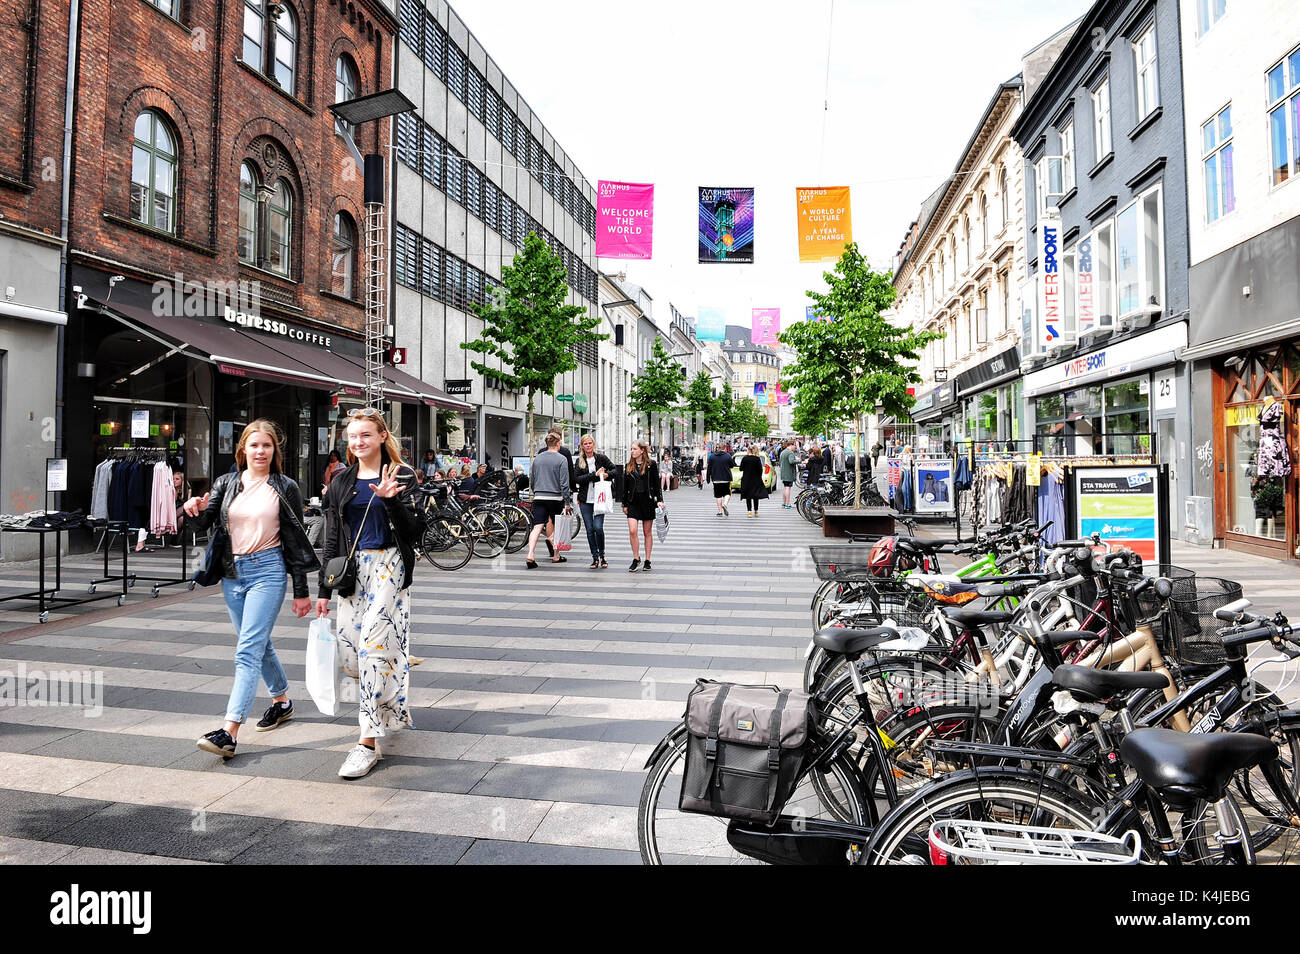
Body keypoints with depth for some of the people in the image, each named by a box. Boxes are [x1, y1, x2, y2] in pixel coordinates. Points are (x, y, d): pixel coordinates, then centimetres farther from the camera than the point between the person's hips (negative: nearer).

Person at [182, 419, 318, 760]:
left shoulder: (285, 488, -2)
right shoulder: (226, 483, 7)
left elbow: (296, 541, 0)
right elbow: (204, 523, 1)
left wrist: (301, 591, 0)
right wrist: (194, 510, -24)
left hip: (267, 570, -5)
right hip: (232, 571, 5)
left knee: (248, 650, -12)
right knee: (259, 644, 17)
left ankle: (229, 732, -14)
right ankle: (282, 701, 36)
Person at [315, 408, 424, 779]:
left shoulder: (402, 476, -2)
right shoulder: (342, 483, 12)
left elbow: (414, 532, -8)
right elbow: (332, 539, 13)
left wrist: (390, 500, -23)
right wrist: (324, 588, 10)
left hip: (388, 566, -5)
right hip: (352, 569, 5)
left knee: (373, 644, -12)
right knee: (348, 653, 4)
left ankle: (369, 741, -6)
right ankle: (392, 709, 31)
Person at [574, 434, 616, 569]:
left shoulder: (601, 458, 3)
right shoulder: (579, 461, 6)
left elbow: (614, 469, 10)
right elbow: (576, 479, -6)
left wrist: (607, 474, -11)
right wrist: (594, 474, -14)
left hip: (599, 498, -2)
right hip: (585, 500, 2)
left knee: (598, 527, -13)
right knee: (590, 530, 2)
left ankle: (602, 556, 7)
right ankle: (595, 558, 13)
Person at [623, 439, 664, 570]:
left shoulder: (651, 465, -1)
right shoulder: (629, 466, 8)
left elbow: (657, 484, 0)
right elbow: (625, 487, 12)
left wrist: (659, 500, -10)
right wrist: (625, 504, 10)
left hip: (648, 501, -2)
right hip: (633, 502, 2)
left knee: (647, 532, 6)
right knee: (632, 531, -9)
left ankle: (647, 561, 15)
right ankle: (636, 559, 6)